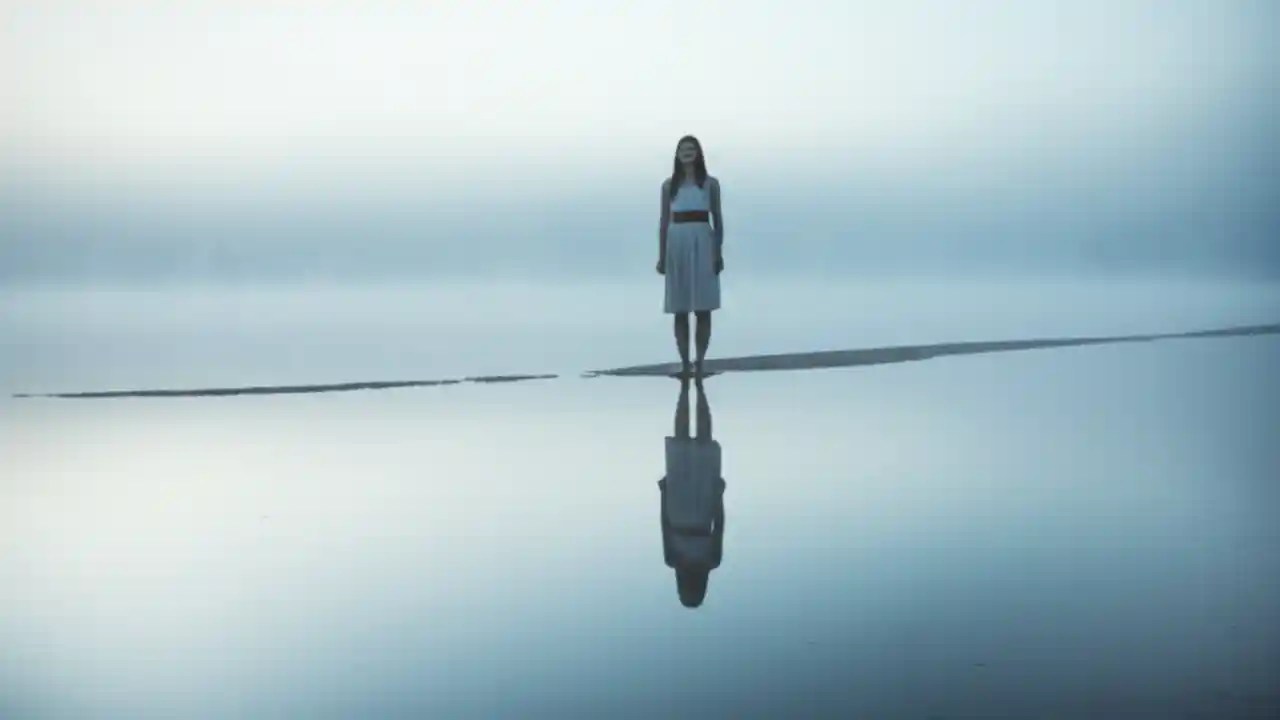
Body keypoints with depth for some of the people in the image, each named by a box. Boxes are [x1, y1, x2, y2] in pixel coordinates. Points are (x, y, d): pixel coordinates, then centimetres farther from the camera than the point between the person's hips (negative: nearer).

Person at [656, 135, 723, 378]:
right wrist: (661, 256, 3)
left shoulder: (710, 183, 8)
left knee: (703, 309, -5)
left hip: (702, 243, -1)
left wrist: (719, 252, -3)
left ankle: (700, 362, -2)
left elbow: (717, 219, 6)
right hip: (677, 244, 1)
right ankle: (684, 363, 3)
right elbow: (664, 222, 9)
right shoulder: (669, 185, 11)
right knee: (680, 310, 0)